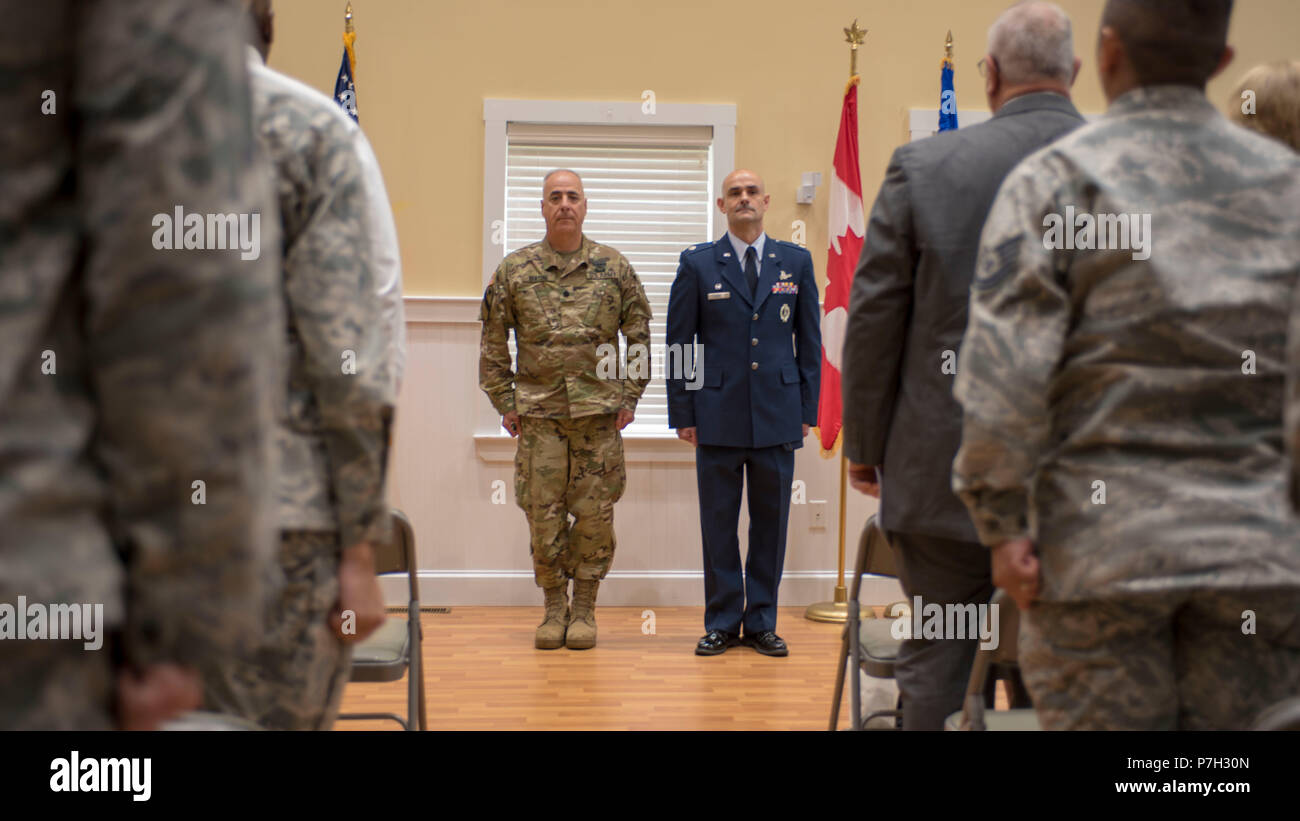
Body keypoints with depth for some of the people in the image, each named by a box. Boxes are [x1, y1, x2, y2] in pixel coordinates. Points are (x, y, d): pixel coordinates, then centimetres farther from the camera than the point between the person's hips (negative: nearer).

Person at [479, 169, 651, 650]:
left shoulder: (613, 268, 5)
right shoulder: (514, 271, 4)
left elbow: (639, 335, 8)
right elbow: (492, 342, 7)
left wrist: (630, 396, 2)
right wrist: (505, 402, 2)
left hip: (600, 412, 0)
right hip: (538, 413, 0)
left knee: (595, 514, 2)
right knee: (543, 514, 2)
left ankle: (584, 607, 17)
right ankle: (554, 605, 18)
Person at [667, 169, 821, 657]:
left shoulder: (796, 262, 8)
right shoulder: (697, 264, 4)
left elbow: (809, 341, 10)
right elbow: (678, 342, 4)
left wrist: (807, 410, 5)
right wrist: (682, 413, -1)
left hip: (778, 415, 1)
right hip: (718, 416, -1)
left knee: (771, 521, 6)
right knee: (718, 524, 4)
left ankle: (762, 622, 17)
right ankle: (722, 622, 14)